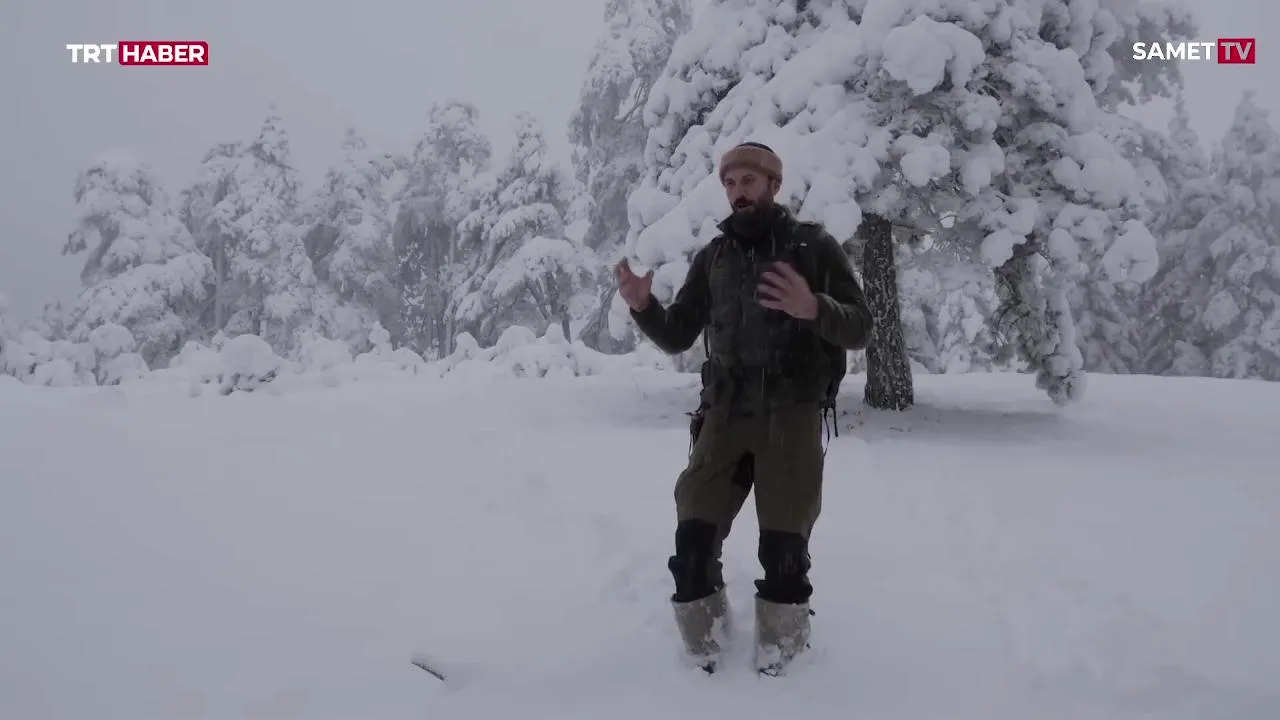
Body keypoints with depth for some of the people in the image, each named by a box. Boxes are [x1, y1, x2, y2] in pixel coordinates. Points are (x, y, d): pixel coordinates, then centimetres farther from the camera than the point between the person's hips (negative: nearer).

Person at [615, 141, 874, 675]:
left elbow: (860, 330, -4)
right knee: (693, 541, -3)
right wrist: (642, 304, -9)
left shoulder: (814, 247, 0)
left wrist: (813, 308, -25)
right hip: (725, 417, 3)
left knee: (783, 551, -1)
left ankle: (776, 670, 20)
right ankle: (706, 662, 16)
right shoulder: (713, 256, 9)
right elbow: (676, 338, 12)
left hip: (792, 419, -3)